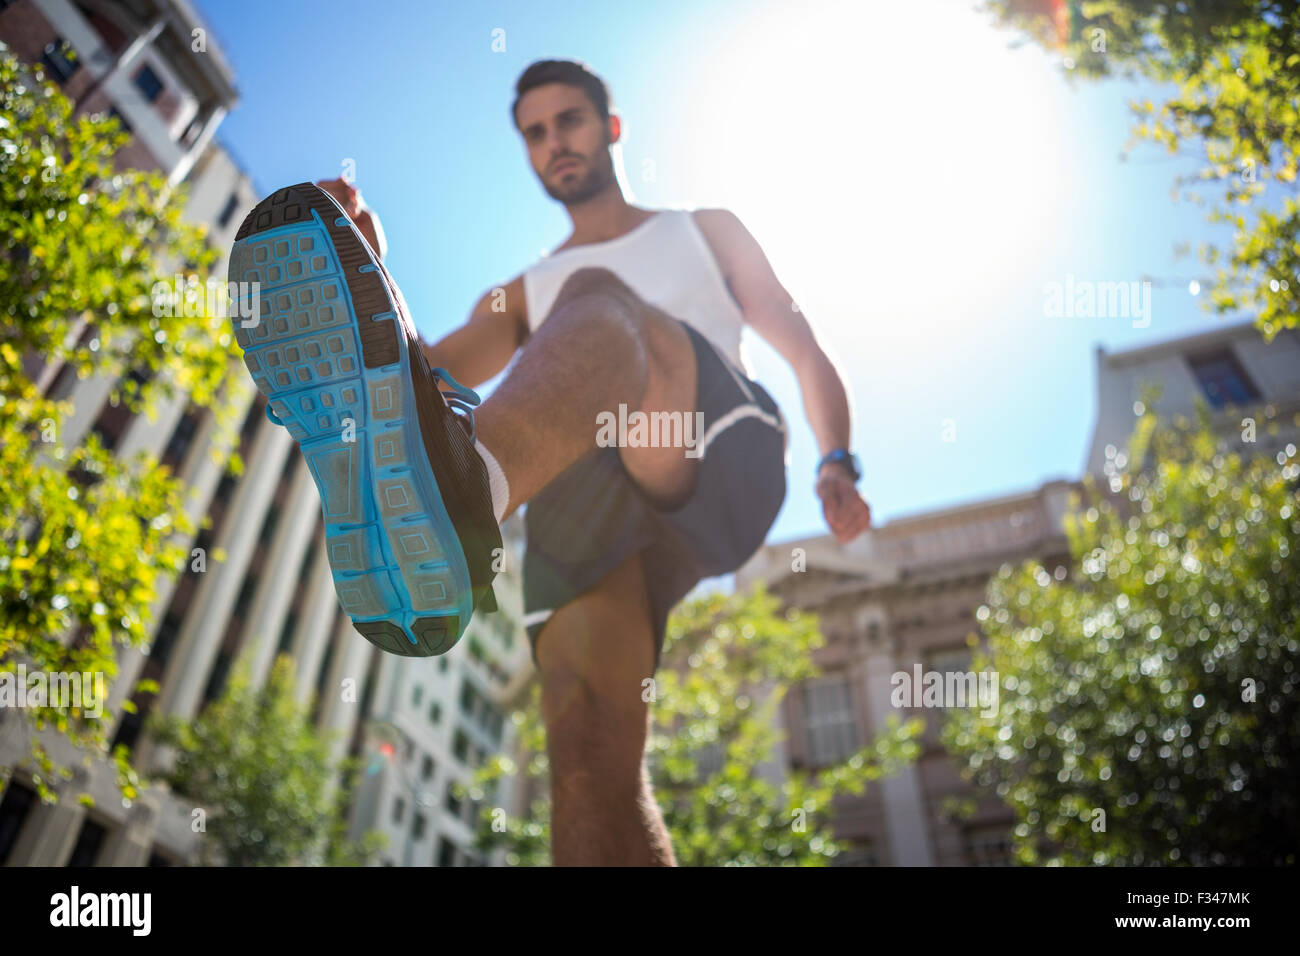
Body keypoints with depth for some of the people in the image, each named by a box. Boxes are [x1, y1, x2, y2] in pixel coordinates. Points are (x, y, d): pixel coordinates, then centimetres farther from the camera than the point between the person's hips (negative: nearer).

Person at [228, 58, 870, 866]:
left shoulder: (705, 231, 31)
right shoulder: (525, 294, 34)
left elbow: (804, 347, 22)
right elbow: (428, 372, 18)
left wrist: (837, 462, 5)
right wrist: (370, 277, 0)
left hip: (720, 462, -2)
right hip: (582, 493, 3)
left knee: (594, 300, -32)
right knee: (589, 752, -21)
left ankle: (464, 483, -62)